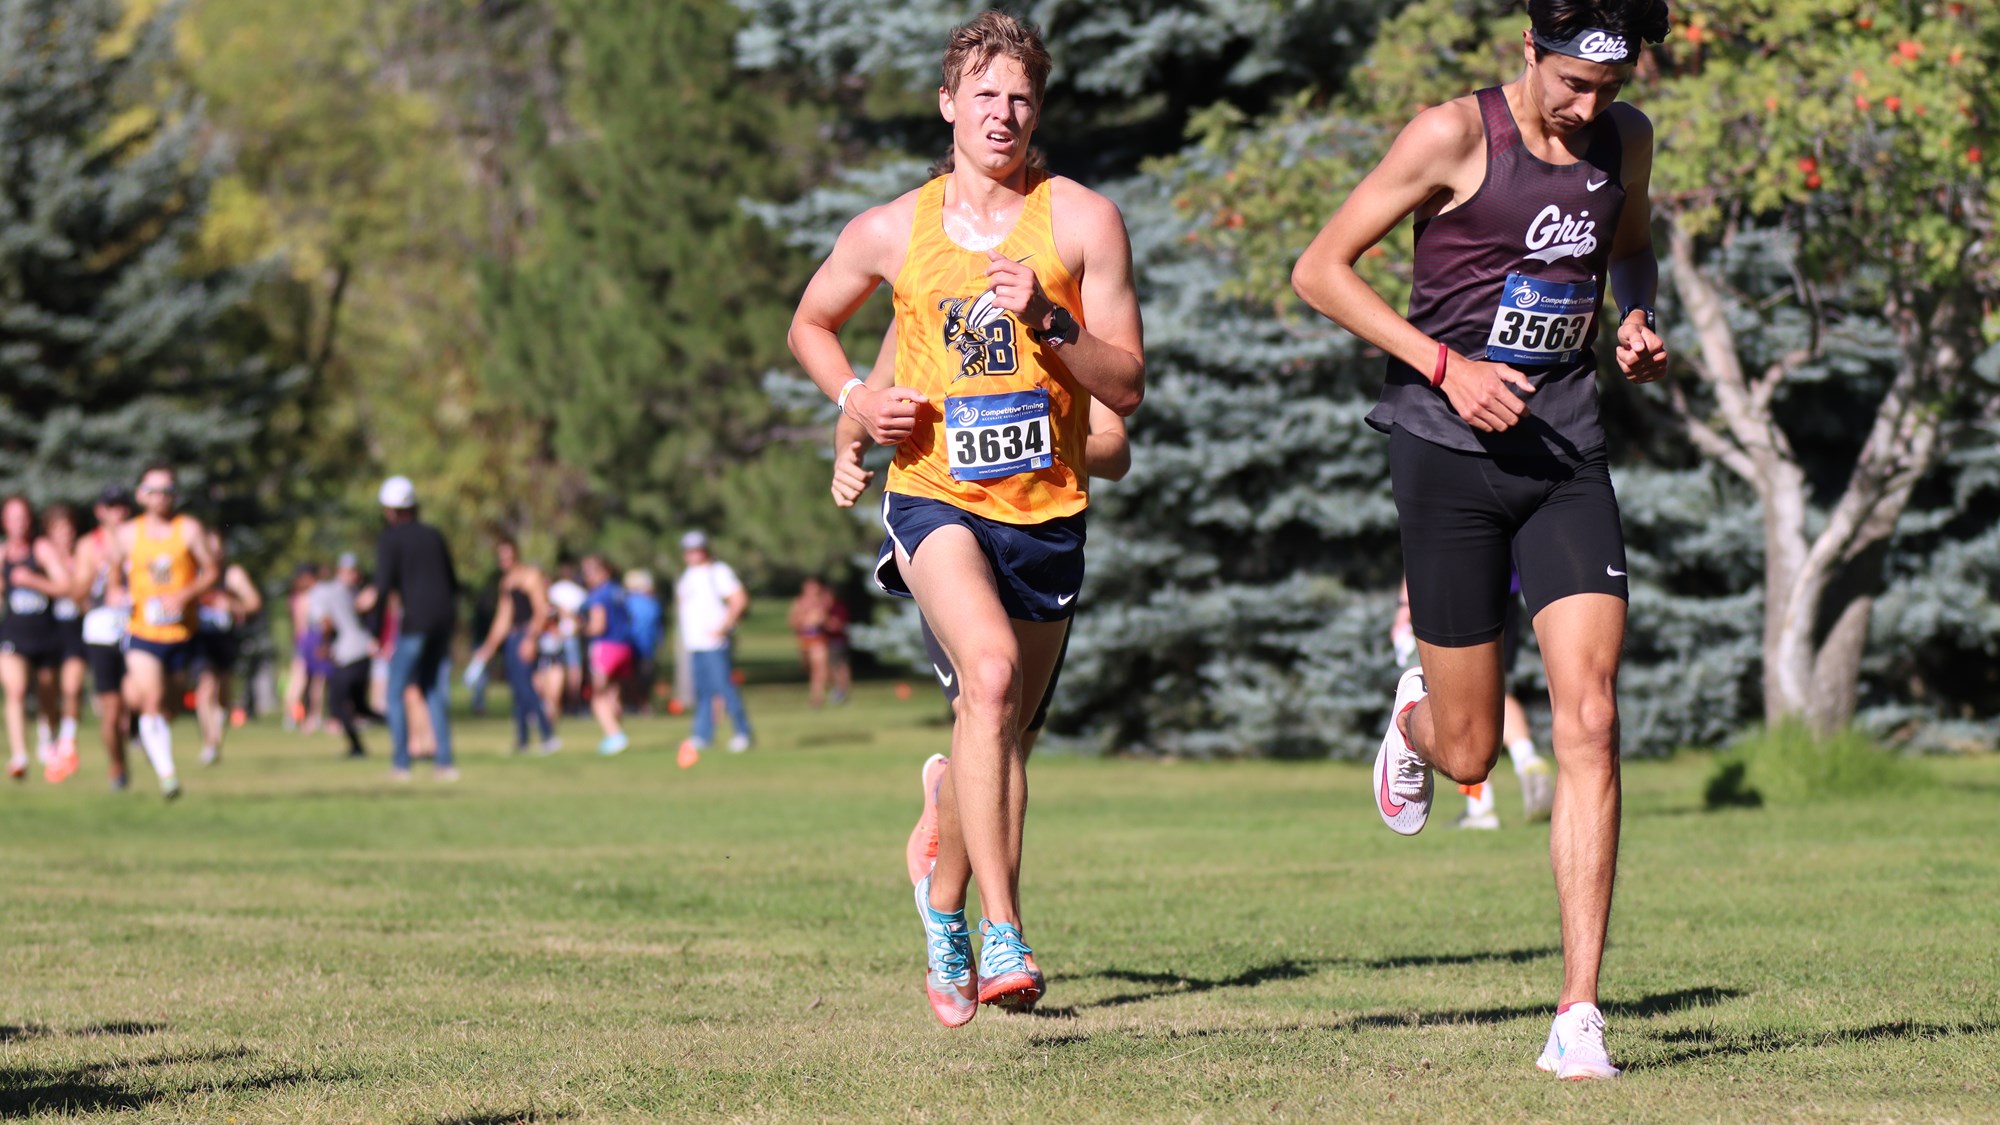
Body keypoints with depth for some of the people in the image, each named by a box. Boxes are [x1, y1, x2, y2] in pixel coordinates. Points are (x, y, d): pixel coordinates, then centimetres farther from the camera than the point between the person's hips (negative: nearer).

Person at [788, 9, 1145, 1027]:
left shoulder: (1083, 221, -2)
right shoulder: (889, 232, 1)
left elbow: (1126, 387, -4)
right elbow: (810, 323, 19)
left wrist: (1047, 320, -21)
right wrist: (856, 398, -1)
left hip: (1047, 511, 2)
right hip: (935, 495, -2)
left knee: (999, 730, 12)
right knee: (992, 672, -28)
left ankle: (944, 906, 40)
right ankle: (1003, 935, -32)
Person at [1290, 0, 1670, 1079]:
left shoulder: (1624, 139, 5)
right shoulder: (1455, 135, -11)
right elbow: (1320, 270, -7)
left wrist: (1637, 322, 4)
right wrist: (1447, 364, -17)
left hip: (1566, 453, 3)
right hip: (1449, 451, -3)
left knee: (1589, 723, -12)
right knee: (1471, 755, 1)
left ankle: (1577, 1016, -11)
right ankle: (1417, 706, 42)